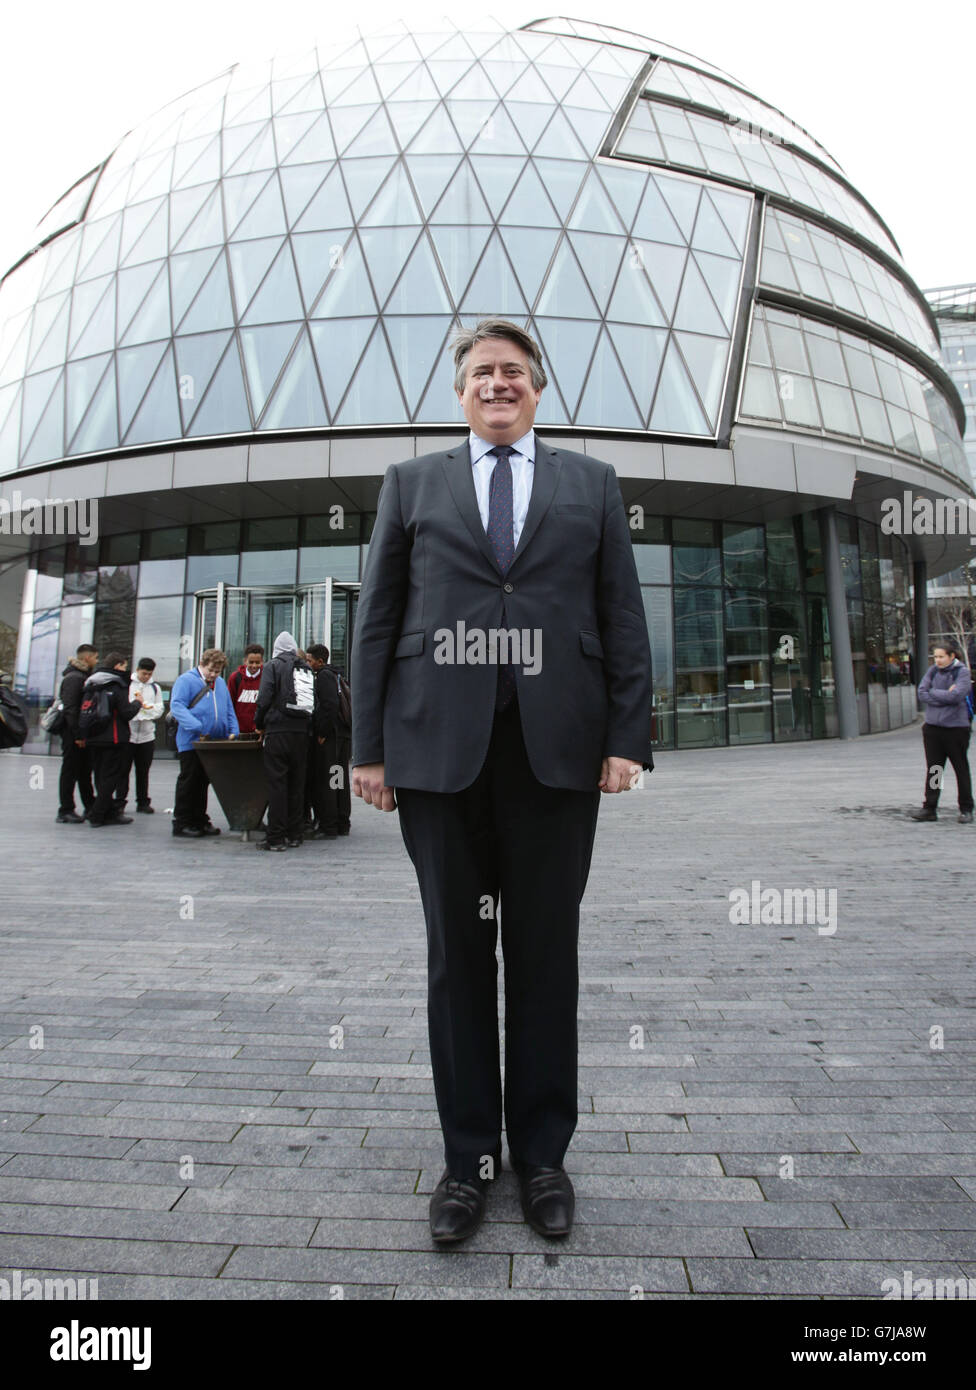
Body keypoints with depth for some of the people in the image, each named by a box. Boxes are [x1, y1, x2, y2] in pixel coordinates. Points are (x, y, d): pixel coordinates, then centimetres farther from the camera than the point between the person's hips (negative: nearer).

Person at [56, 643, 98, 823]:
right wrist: (78, 735, -22)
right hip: (72, 734, -10)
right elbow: (70, 708, -21)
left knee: (85, 771, 15)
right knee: (70, 771, -3)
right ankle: (65, 811, 4)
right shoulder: (74, 677, -14)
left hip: (81, 734, 10)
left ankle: (90, 807, 23)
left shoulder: (83, 676, 16)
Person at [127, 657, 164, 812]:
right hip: (127, 734, -2)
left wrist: (144, 704, -10)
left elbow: (159, 711, 4)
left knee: (143, 772, 10)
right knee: (123, 770, 3)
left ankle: (143, 802, 18)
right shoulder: (127, 684, 1)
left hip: (147, 736, 2)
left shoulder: (155, 688, 10)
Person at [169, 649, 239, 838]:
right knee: (188, 782, -1)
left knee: (203, 782, 13)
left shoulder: (220, 683, 17)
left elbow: (229, 709, 20)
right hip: (191, 742, -6)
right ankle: (181, 822, 7)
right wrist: (197, 728, -26)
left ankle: (200, 820, 21)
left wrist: (233, 731, 6)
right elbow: (177, 706, -16)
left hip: (214, 743, 7)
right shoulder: (186, 680, -5)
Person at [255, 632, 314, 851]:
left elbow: (264, 699, -8)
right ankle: (294, 834, 15)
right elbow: (314, 703, 11)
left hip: (278, 731, -5)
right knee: (297, 783, 10)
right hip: (302, 732, 5)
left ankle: (276, 837, -3)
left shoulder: (273, 666, 0)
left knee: (277, 783, -3)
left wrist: (260, 725, 5)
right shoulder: (306, 670, 15)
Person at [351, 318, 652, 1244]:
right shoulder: (411, 484, 15)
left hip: (556, 749, 0)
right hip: (440, 747, 1)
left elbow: (623, 616, 8)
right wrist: (369, 745, 1)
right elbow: (376, 618, 9)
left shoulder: (591, 484, 15)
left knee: (546, 953, 8)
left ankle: (543, 1153, 25)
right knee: (457, 953, 7)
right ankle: (469, 1156, 24)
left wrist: (627, 737, -2)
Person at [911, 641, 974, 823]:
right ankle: (930, 808, 10)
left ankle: (966, 810, 16)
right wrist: (945, 696, -11)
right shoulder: (932, 671, 8)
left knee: (961, 770, 5)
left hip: (956, 727, -4)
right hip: (932, 727, 4)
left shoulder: (962, 672, -4)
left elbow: (956, 695, -18)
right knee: (933, 770, 5)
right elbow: (921, 694, -2)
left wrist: (933, 692, -7)